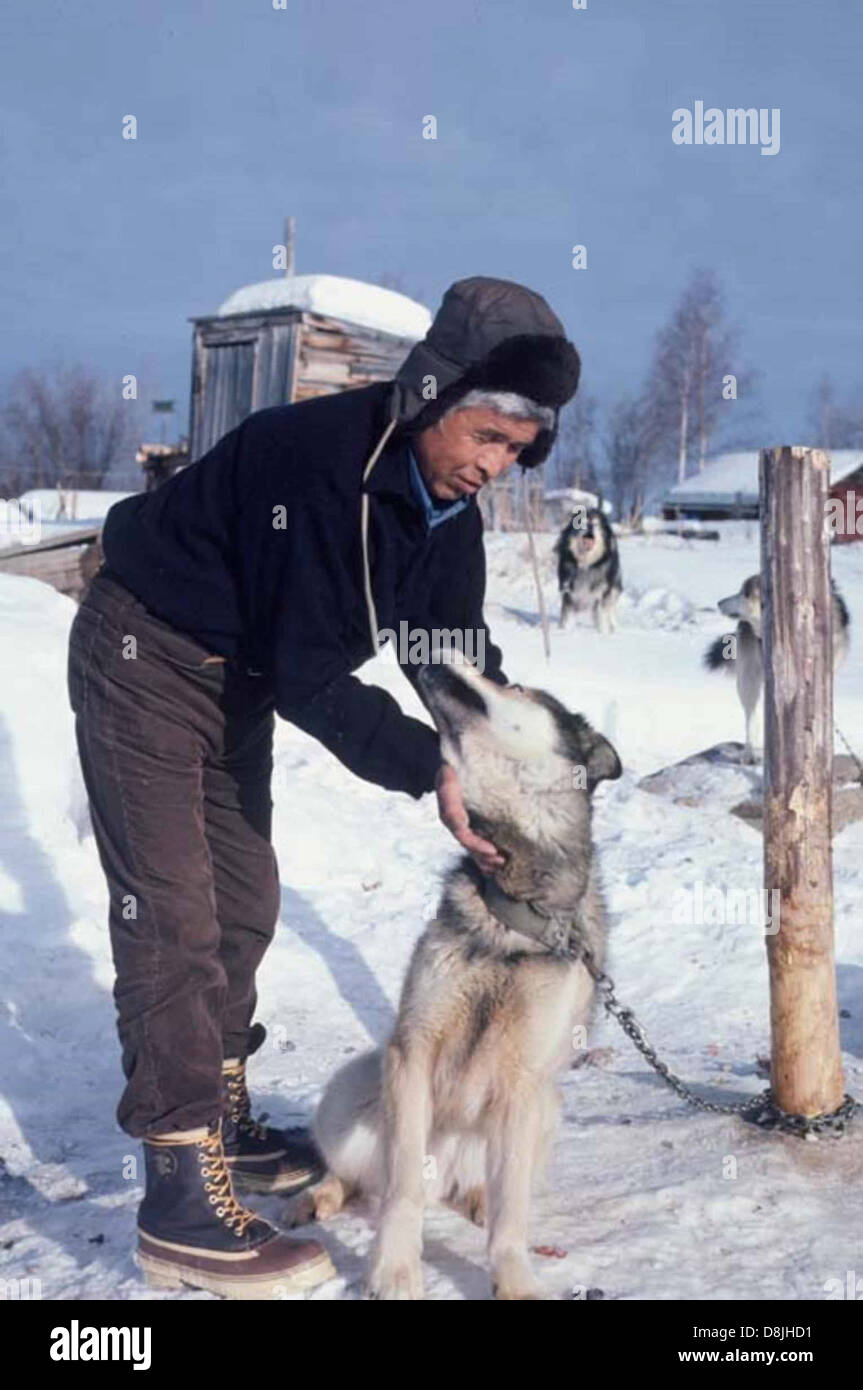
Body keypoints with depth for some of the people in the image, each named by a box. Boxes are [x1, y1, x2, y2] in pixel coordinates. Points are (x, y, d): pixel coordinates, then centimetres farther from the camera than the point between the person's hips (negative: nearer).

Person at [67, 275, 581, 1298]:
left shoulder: (448, 492, -6)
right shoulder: (321, 462, -32)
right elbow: (311, 676, -32)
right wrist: (431, 770, -35)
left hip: (239, 672, 9)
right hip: (146, 656, -9)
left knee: (244, 902, 14)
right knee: (172, 918, -11)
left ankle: (222, 1121, 30)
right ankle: (182, 1205, -7)